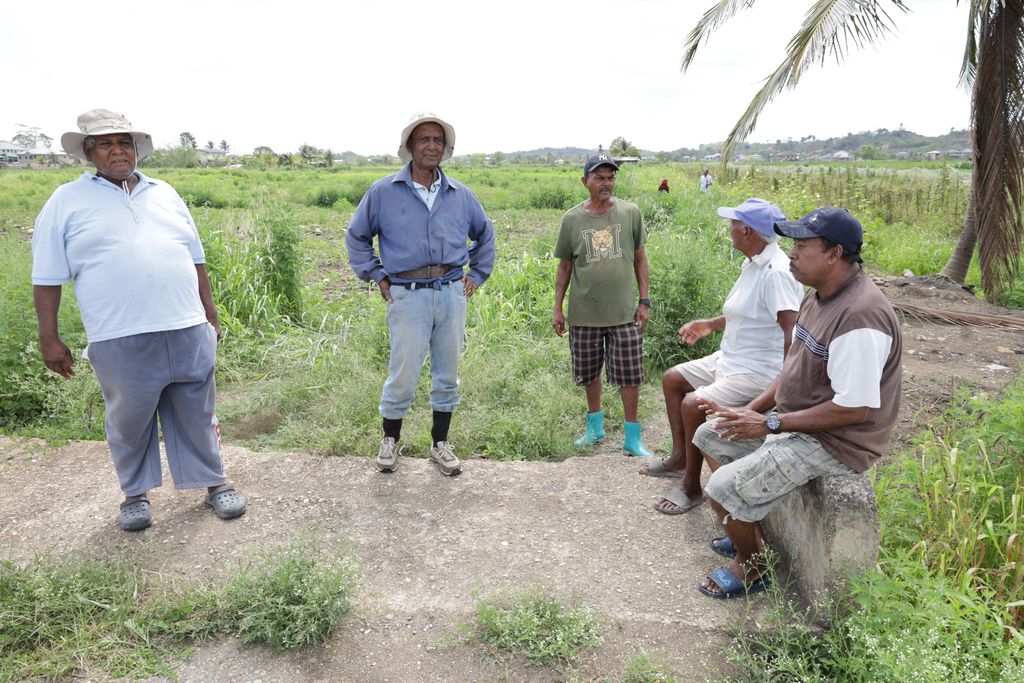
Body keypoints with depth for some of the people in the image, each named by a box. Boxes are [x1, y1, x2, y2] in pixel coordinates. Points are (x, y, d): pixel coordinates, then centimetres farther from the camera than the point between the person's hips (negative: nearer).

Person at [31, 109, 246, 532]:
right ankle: (136, 493, 29)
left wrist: (210, 314, 15)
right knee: (129, 420, 10)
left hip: (187, 331, 3)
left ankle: (214, 483, 25)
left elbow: (195, 259, 18)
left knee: (197, 414, 10)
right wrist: (49, 339, 0)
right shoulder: (67, 202, 5)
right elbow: (47, 277, 4)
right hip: (120, 340, -2)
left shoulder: (164, 194, 15)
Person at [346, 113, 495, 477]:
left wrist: (477, 274, 15)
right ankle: (390, 440, 24)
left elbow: (484, 233, 24)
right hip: (408, 296, -3)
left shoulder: (460, 194, 9)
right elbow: (356, 237, 11)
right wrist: (378, 276, 4)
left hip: (452, 294, 3)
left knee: (447, 375, 10)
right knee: (402, 376, 0)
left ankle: (440, 443, 26)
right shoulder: (384, 192, 0)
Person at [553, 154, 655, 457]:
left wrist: (644, 301, 2)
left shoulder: (630, 212, 0)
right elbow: (565, 266, 7)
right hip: (584, 313, 1)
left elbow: (640, 259, 6)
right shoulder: (572, 219, 0)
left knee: (630, 375, 1)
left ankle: (633, 438, 16)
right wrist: (557, 308, 5)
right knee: (589, 372, 14)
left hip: (624, 312, -1)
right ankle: (595, 425, 35)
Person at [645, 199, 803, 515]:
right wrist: (709, 325, 23)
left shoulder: (776, 273, -24)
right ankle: (679, 459, 25)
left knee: (693, 403, -26)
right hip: (730, 358, 11)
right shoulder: (753, 264, 8)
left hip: (759, 371, -11)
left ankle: (691, 487, -5)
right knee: (672, 379, 16)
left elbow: (793, 332, -29)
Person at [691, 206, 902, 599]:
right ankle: (751, 532, 27)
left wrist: (770, 424, -23)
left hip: (834, 441, -10)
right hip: (794, 419, 10)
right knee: (709, 436, 16)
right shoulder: (820, 294, 4)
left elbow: (854, 409, -28)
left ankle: (752, 567, 11)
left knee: (722, 490, -19)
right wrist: (753, 410, 3)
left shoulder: (859, 318, -28)